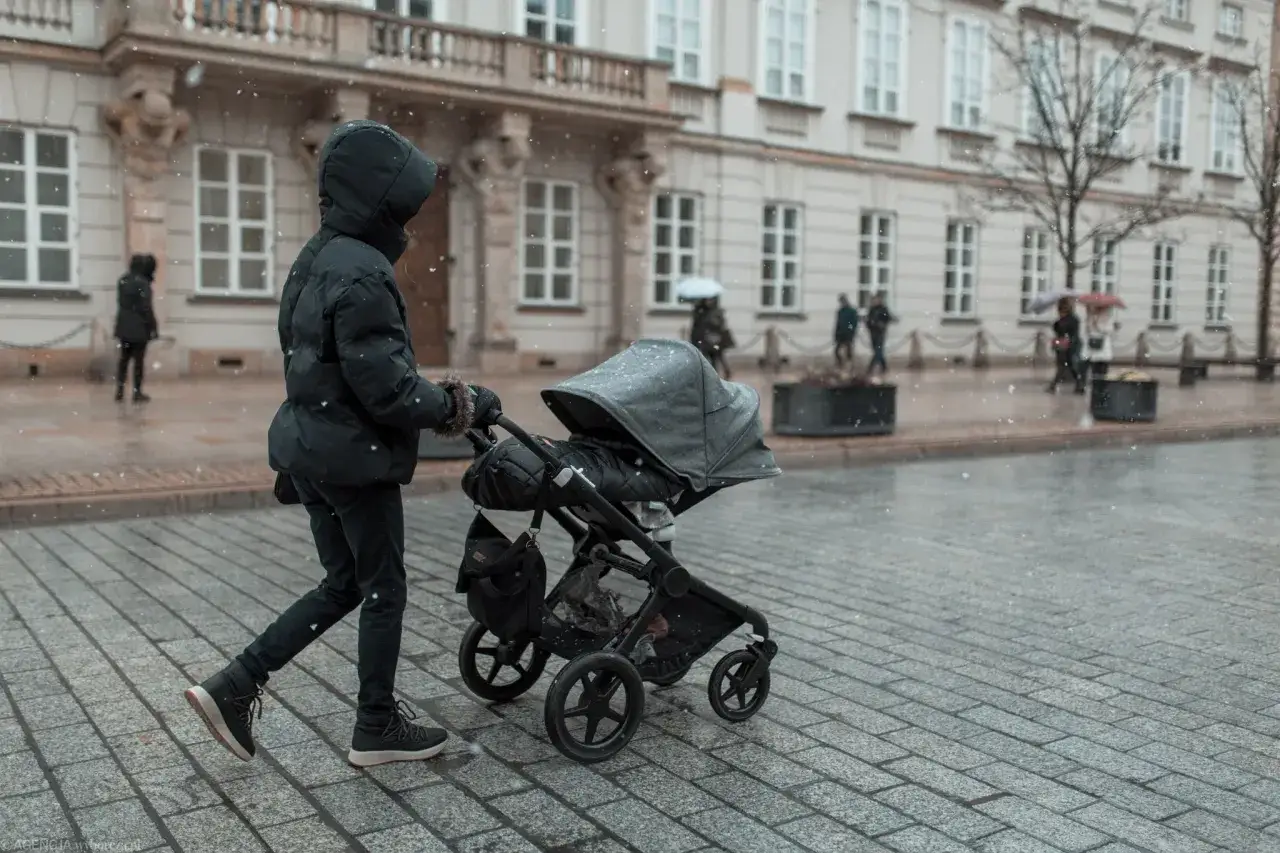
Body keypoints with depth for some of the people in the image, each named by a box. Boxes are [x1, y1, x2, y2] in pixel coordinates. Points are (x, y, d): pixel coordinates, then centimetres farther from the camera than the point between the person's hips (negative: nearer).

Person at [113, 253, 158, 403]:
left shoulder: (122, 281, 9)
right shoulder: (142, 283, -15)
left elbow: (121, 303, 17)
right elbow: (146, 308, -17)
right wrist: (152, 327, -13)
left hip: (124, 326, 7)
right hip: (139, 328, -7)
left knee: (124, 359, 12)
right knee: (138, 360, 0)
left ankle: (119, 391, 10)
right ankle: (137, 392, 3)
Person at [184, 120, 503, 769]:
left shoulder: (315, 261, 12)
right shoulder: (361, 274, -20)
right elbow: (385, 388, -23)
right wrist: (461, 405, -11)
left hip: (311, 451, 9)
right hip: (357, 458, -9)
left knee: (342, 584, 19)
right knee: (383, 592, 6)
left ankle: (233, 686, 16)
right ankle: (377, 729, 19)